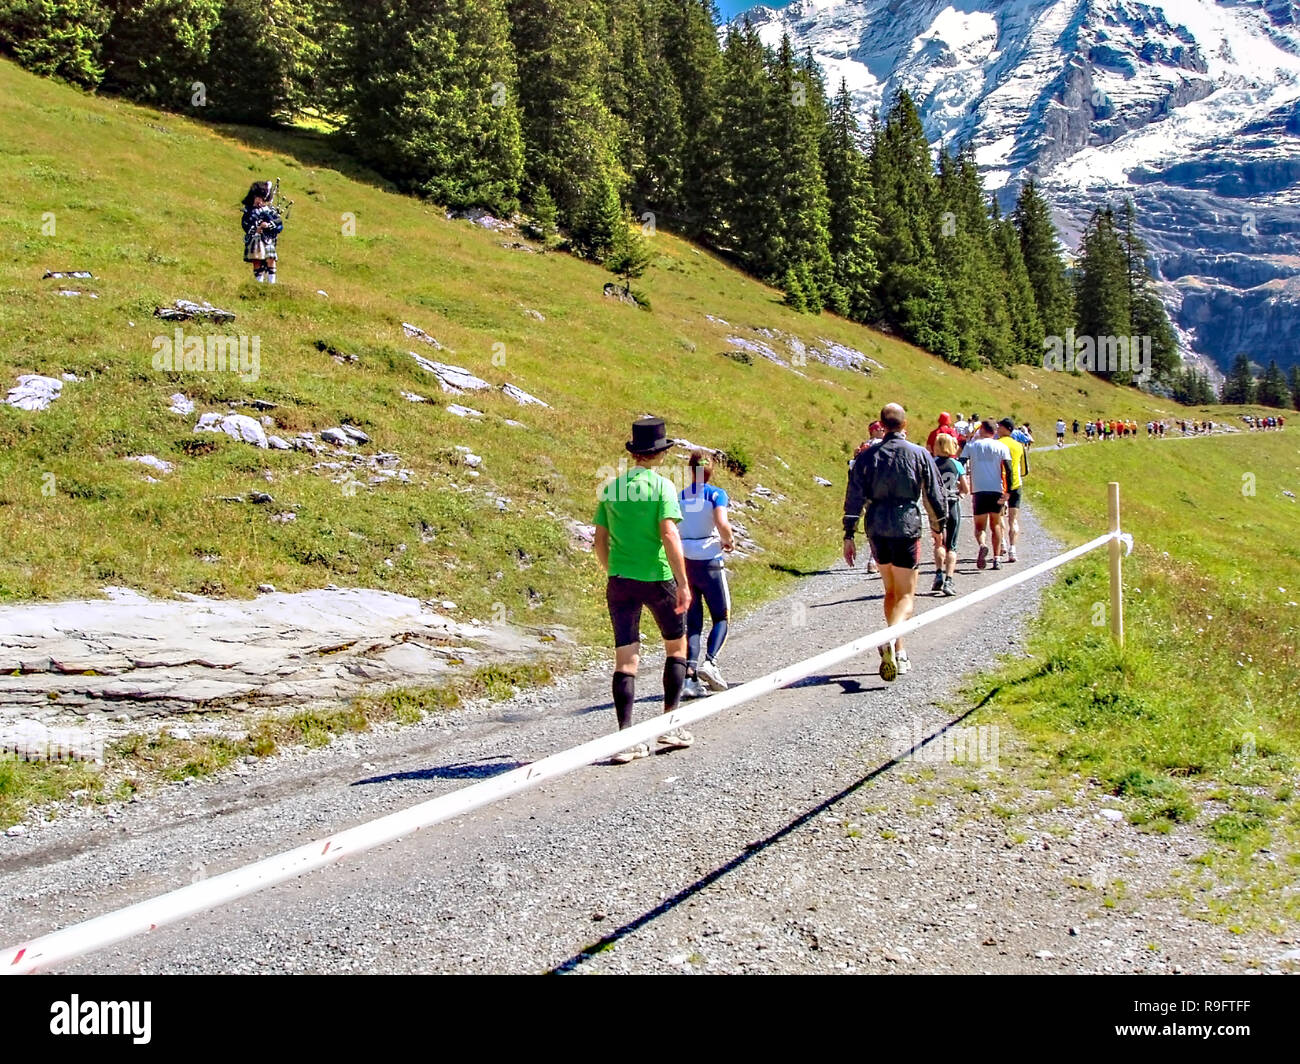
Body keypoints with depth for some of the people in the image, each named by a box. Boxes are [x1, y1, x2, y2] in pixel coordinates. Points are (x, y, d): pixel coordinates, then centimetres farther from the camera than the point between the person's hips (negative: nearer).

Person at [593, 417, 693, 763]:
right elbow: (669, 534, -17)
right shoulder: (661, 486, -8)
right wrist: (683, 583, -15)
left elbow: (600, 540, 10)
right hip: (658, 578, -3)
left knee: (625, 658, 3)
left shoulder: (611, 487, 6)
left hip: (620, 580, 4)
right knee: (676, 647, 17)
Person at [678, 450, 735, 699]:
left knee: (692, 623, 8)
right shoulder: (716, 494, -5)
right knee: (722, 617, 10)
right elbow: (722, 523, -23)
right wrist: (729, 541, -4)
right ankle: (709, 662, -12)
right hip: (710, 563, -3)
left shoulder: (679, 498, 6)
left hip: (684, 564, 4)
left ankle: (689, 675, -3)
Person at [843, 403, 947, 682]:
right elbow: (934, 494, 3)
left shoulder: (867, 456, 3)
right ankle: (891, 638, -28)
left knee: (891, 591, 19)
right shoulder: (920, 455, -2)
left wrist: (849, 534, 3)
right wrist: (939, 525, 18)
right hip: (906, 527, -3)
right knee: (907, 596, 0)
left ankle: (898, 653, 22)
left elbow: (854, 496, 0)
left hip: (877, 530, 3)